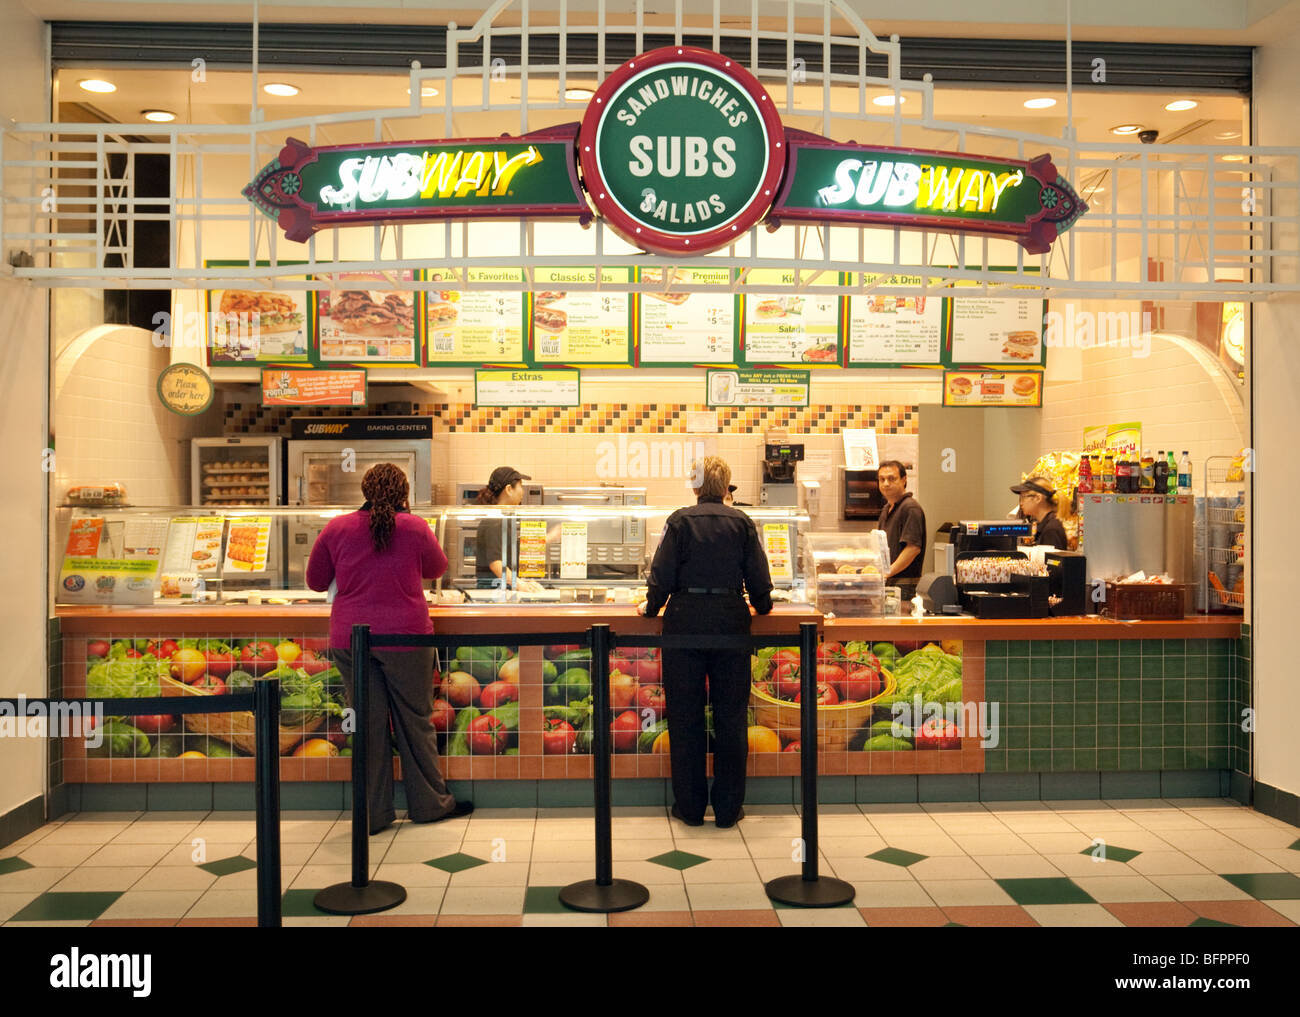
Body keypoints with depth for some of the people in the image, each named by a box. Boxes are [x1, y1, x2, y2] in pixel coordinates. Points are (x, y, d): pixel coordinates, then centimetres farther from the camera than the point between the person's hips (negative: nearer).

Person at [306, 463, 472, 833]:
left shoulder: (336, 529, 0)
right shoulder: (415, 528, -5)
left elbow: (316, 581, 11)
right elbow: (437, 568, 14)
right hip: (405, 636, -2)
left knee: (369, 724, 9)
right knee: (415, 720, 11)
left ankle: (374, 813, 17)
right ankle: (429, 803, 23)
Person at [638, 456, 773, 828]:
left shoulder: (680, 521, -1)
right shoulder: (742, 522, 5)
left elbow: (663, 571, -3)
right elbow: (758, 574, 7)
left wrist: (651, 606, 15)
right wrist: (761, 606, 26)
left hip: (685, 619, -1)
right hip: (731, 617, 1)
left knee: (686, 714, 6)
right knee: (730, 714, 7)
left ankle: (690, 807, 12)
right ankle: (728, 808, 12)